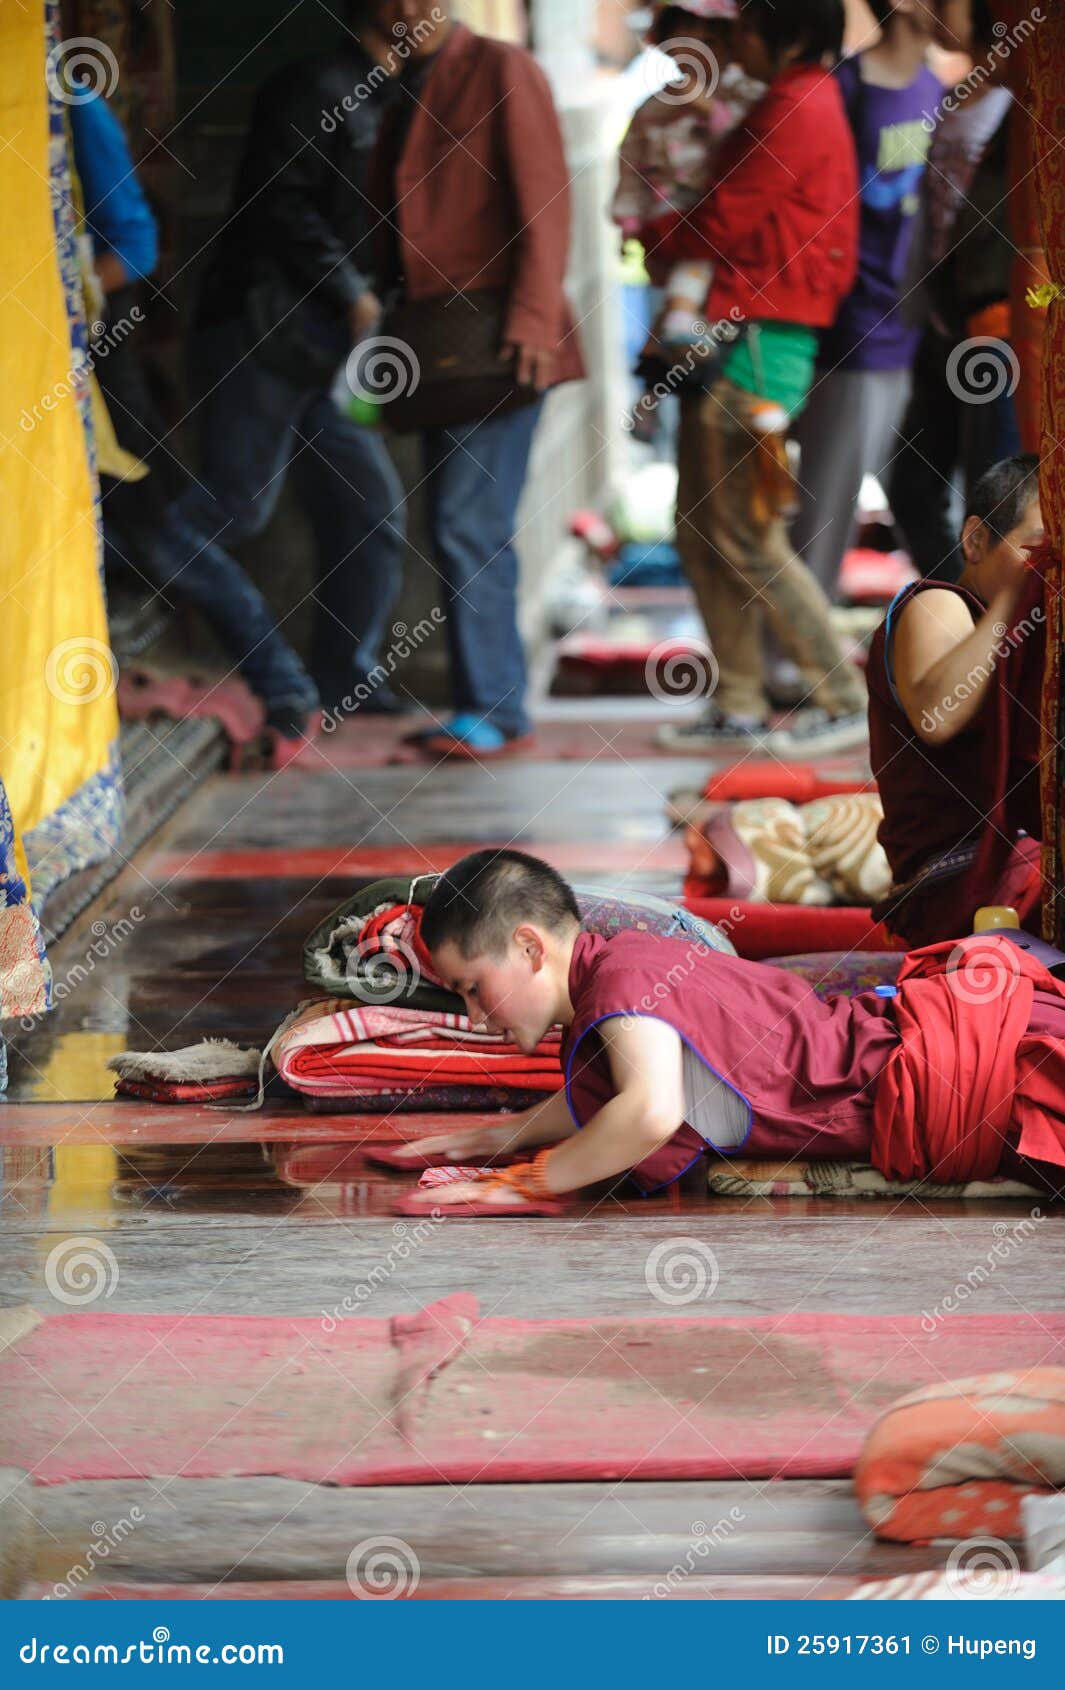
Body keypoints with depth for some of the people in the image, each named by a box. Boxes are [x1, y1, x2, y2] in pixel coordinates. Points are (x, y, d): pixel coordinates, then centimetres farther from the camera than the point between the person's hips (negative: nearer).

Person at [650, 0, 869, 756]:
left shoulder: (800, 111, -12)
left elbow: (725, 221, -13)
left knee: (748, 538, -8)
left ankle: (847, 699, -4)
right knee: (701, 533, 10)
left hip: (758, 346, -10)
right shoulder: (803, 105, 19)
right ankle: (738, 707, 13)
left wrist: (654, 240, 4)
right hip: (727, 346, 10)